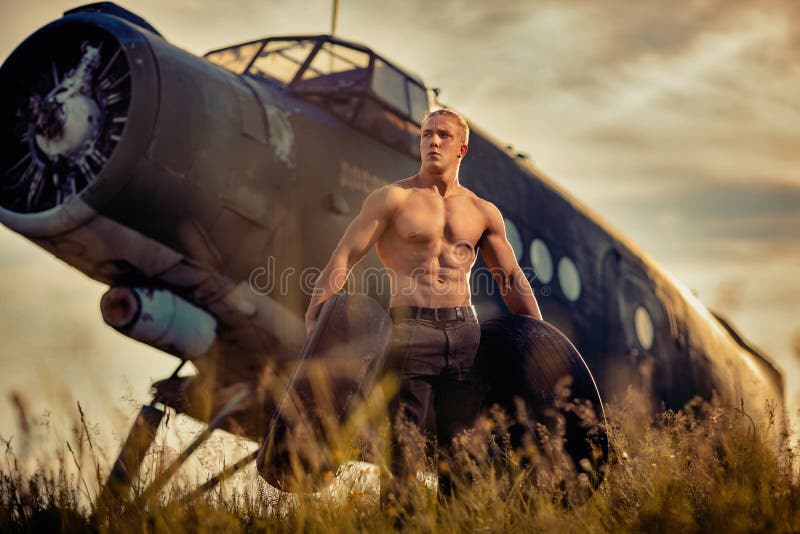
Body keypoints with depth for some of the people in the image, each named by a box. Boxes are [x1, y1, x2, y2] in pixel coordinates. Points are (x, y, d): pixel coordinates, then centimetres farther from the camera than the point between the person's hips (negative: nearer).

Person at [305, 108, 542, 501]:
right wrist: (315, 315, -16)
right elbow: (344, 258, -4)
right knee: (400, 449, -6)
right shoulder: (393, 199, 3)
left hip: (465, 333, 4)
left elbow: (513, 282, 20)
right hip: (410, 329, -4)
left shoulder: (484, 213, 14)